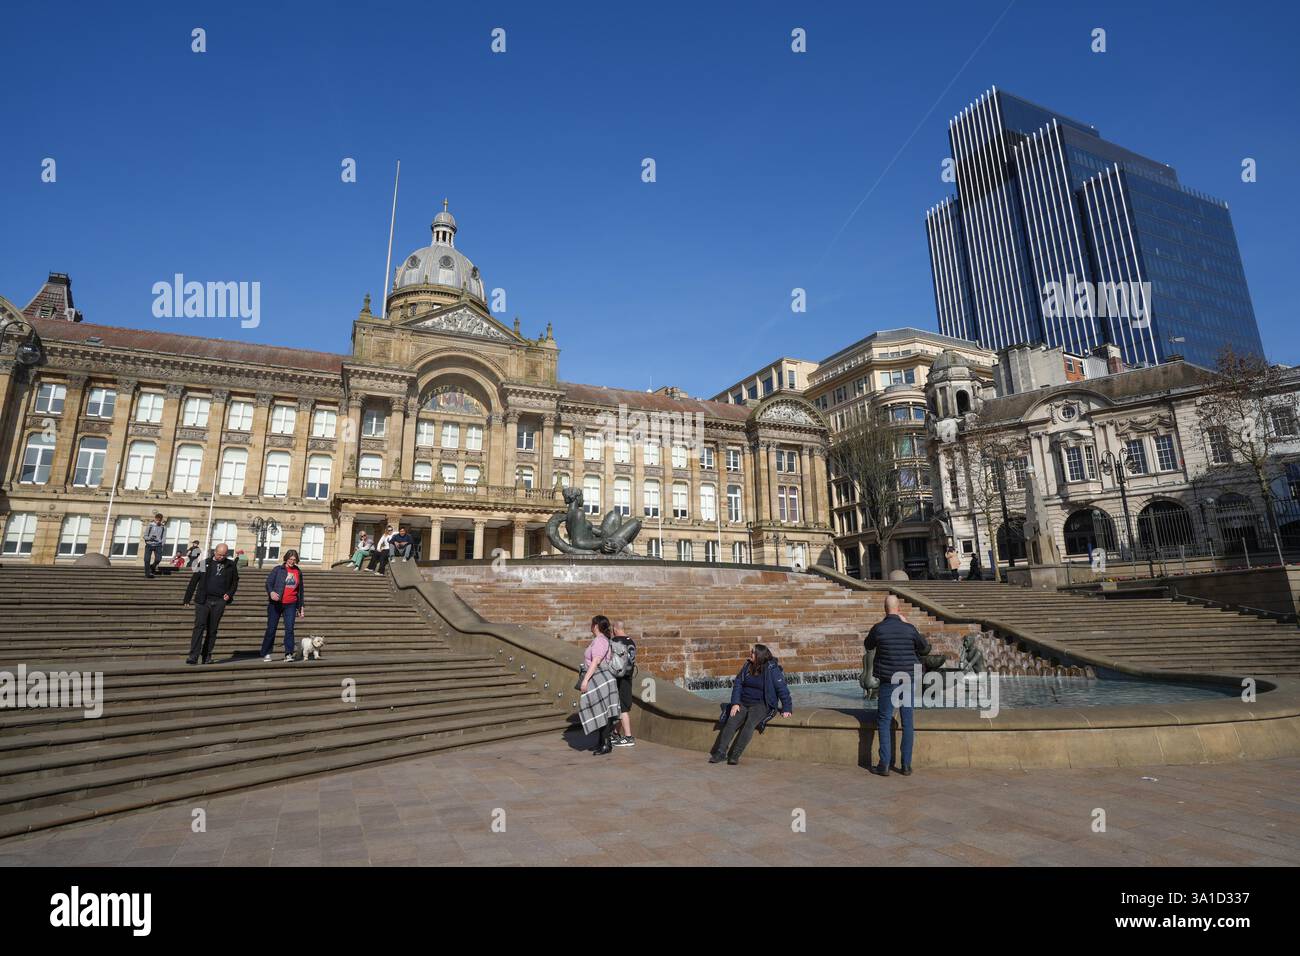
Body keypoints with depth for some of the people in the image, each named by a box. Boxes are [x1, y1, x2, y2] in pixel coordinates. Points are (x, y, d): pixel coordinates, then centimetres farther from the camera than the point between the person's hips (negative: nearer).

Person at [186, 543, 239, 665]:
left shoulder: (231, 565, 9)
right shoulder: (205, 563, 4)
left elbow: (235, 581, 17)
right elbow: (194, 581, 4)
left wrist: (229, 594, 1)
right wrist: (187, 598, -1)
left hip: (219, 601, 2)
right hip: (203, 600, -1)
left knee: (212, 629, 5)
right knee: (199, 626, -10)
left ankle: (207, 655, 12)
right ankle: (193, 656, -11)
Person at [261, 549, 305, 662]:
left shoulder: (298, 572, 10)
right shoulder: (278, 569, 0)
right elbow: (268, 582, -8)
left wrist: (300, 607, 16)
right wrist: (271, 592, -30)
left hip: (291, 605, 2)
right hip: (276, 604, -2)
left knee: (289, 629, -8)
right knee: (271, 629, 4)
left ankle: (288, 654, -7)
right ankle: (266, 654, 18)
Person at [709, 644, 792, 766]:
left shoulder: (772, 669, -9)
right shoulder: (747, 666, 6)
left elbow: (782, 689, -8)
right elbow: (738, 684, 8)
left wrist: (786, 709, -12)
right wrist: (735, 703, -3)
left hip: (761, 704, -5)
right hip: (743, 703, 5)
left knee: (750, 724, -30)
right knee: (731, 722, -19)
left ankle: (735, 755, -28)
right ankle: (721, 752, -19)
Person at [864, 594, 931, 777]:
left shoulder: (878, 628, -10)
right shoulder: (909, 628, -6)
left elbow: (868, 646, 9)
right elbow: (925, 649, 11)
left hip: (888, 681, -2)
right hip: (909, 680, 2)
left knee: (884, 721, 5)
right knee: (907, 722, 9)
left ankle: (884, 765, 4)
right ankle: (906, 765, 14)